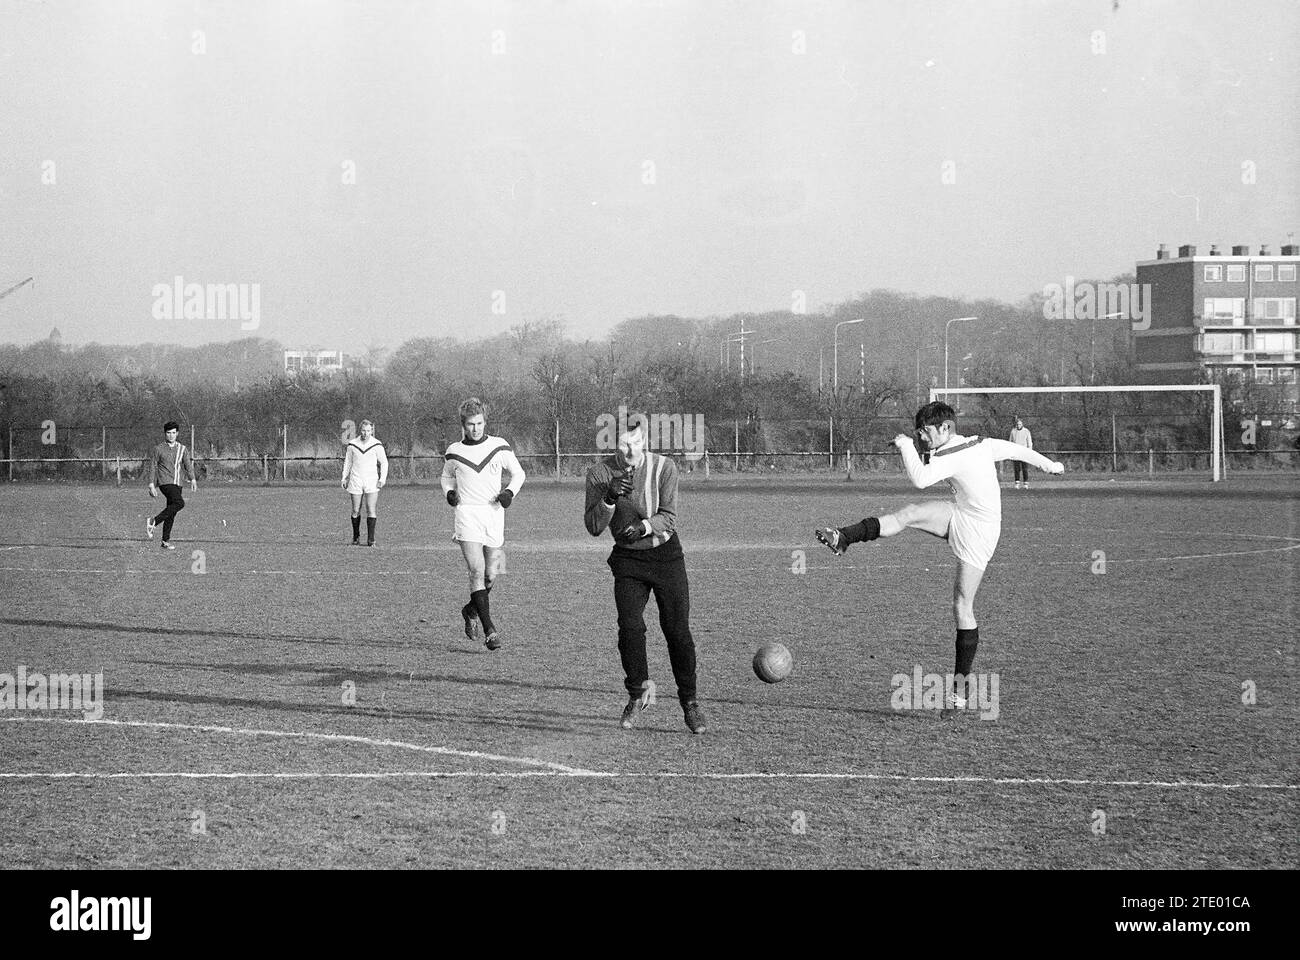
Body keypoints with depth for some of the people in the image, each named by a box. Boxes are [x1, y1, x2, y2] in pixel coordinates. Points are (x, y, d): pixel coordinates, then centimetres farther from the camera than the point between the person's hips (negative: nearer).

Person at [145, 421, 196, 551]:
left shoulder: (183, 449, 13)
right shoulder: (159, 449, 3)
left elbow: (188, 465, 5)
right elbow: (152, 467, 4)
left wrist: (192, 479, -11)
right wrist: (151, 485, -3)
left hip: (177, 484, 5)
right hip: (165, 482, -5)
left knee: (172, 513, 3)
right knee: (180, 503, -27)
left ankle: (166, 541, 10)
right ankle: (153, 522, -21)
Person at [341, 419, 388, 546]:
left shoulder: (377, 445, -2)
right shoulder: (352, 444, 2)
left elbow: (384, 462, 6)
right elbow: (347, 462, 14)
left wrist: (382, 479, -4)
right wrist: (344, 478, 10)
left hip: (372, 482, -1)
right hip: (356, 481, 1)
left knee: (371, 510, -10)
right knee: (356, 511, 3)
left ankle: (370, 539, -7)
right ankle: (356, 537, 21)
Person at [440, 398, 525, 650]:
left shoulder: (499, 447, 4)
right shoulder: (454, 452, 6)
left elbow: (518, 473, 14)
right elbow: (447, 476, 24)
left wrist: (510, 492, -5)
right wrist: (449, 492, 3)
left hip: (494, 514, 1)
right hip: (467, 515, -1)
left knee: (492, 574, 2)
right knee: (477, 571, -14)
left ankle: (471, 610, 32)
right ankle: (489, 630, -14)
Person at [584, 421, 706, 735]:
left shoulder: (663, 467, -9)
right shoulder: (599, 474, -7)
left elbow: (669, 517, -12)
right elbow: (594, 527, -10)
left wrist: (644, 526, -32)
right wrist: (609, 497, -26)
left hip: (666, 554, 0)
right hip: (628, 559, 0)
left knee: (678, 630, -4)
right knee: (630, 626, -16)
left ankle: (689, 702, 11)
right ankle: (638, 693, 6)